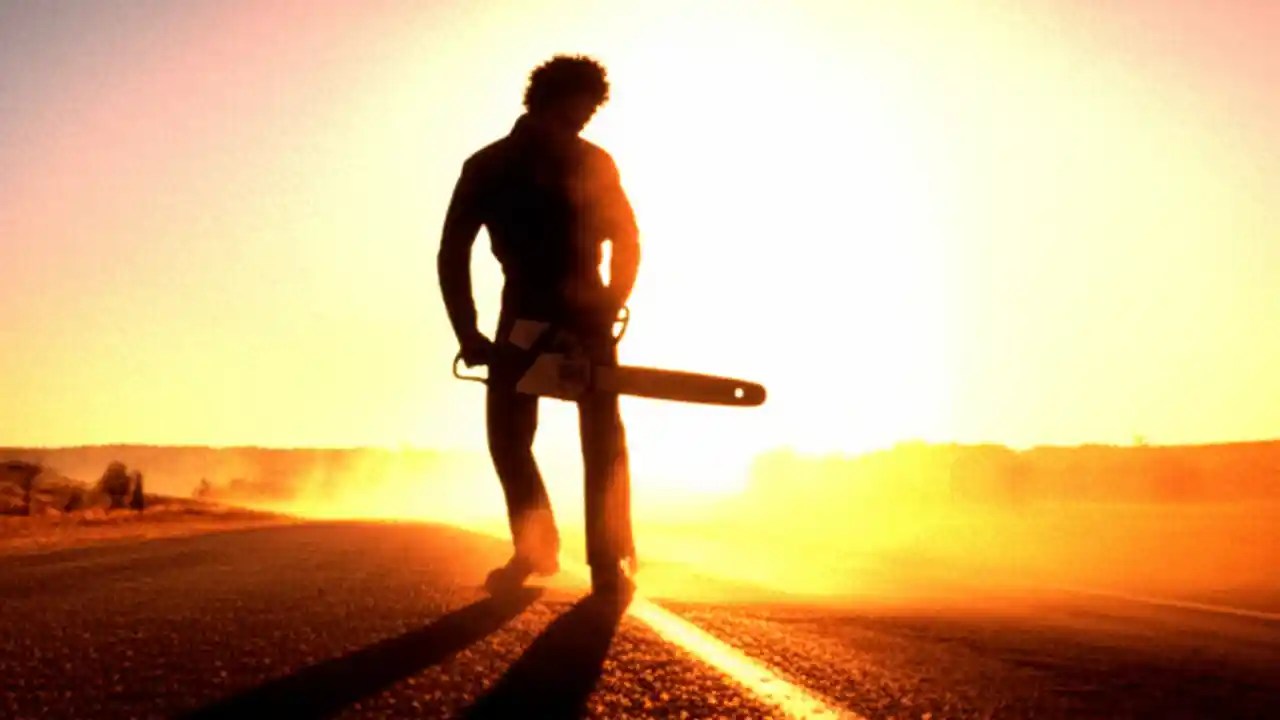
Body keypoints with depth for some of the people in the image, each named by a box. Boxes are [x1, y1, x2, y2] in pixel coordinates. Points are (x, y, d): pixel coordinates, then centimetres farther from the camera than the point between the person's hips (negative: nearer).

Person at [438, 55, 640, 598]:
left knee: (603, 437, -10)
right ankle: (535, 547, 11)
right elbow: (452, 255, -3)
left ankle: (610, 563, -9)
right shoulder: (488, 169, -3)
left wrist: (608, 312, -13)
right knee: (507, 434, -6)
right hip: (524, 317, 1)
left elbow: (626, 242, 1)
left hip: (586, 314, -1)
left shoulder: (595, 165, -2)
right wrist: (470, 338, -10)